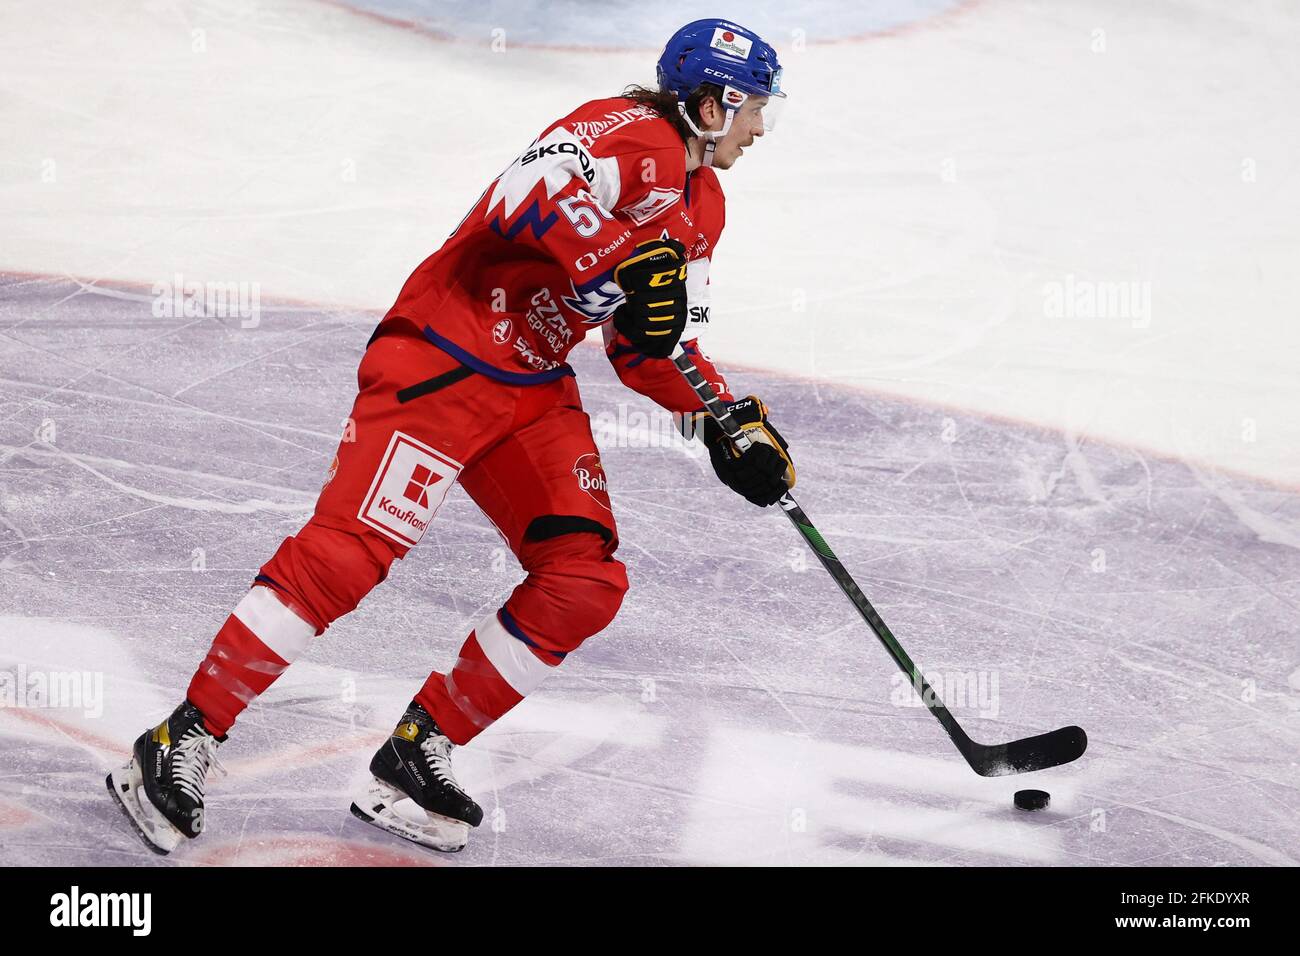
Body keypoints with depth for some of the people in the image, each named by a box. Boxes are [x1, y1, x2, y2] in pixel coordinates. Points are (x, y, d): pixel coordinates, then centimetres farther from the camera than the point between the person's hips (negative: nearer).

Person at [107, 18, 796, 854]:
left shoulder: (701, 205, 15)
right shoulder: (630, 134, -14)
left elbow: (652, 347, 19)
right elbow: (528, 197, -33)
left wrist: (729, 420, 8)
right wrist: (628, 262, -38)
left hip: (535, 390, 9)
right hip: (441, 359, -9)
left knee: (587, 581, -2)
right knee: (354, 546, -18)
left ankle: (418, 753, 6)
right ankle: (186, 739, -10)